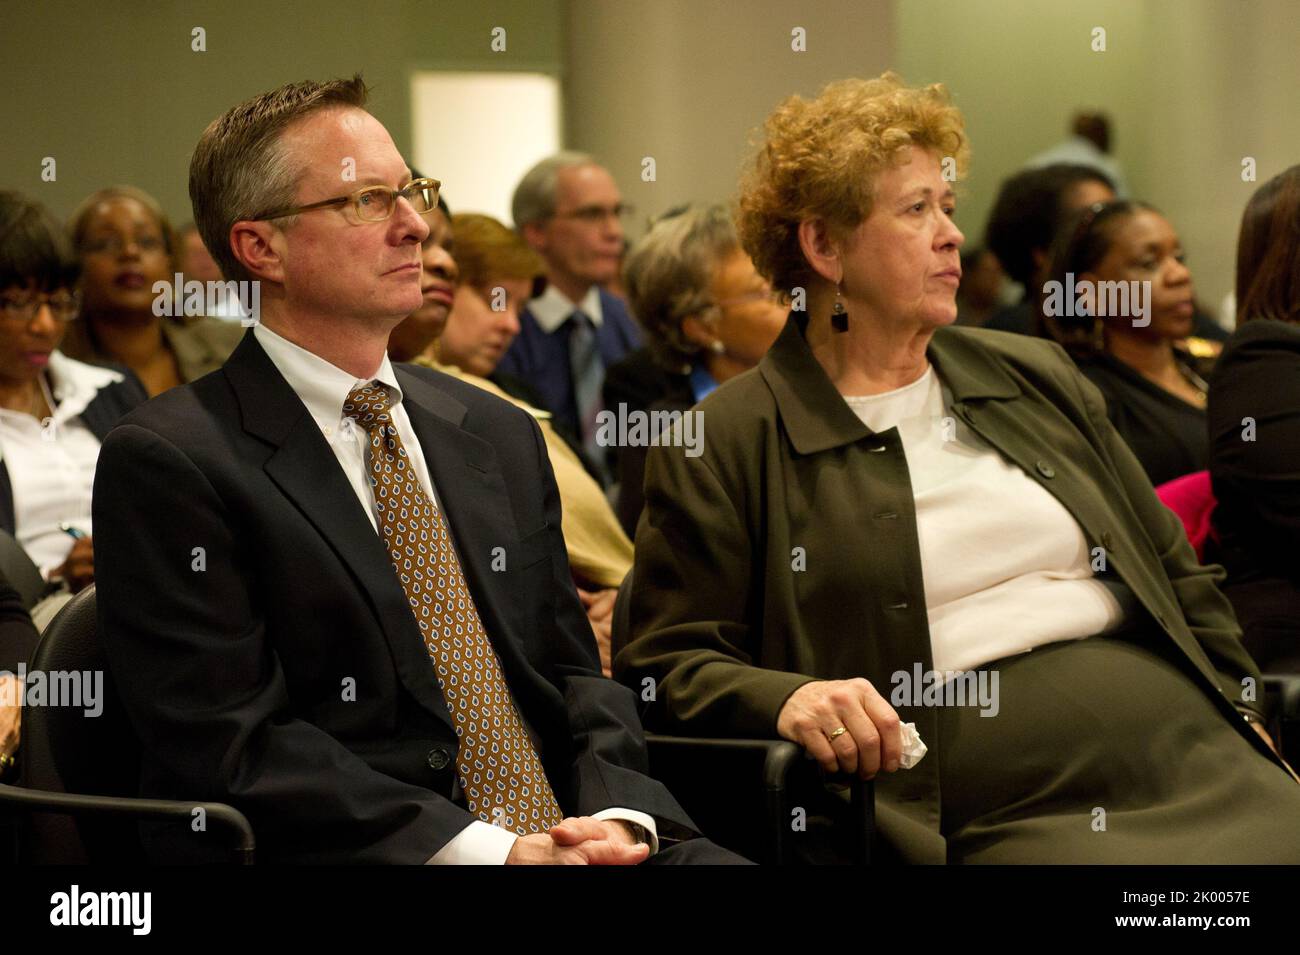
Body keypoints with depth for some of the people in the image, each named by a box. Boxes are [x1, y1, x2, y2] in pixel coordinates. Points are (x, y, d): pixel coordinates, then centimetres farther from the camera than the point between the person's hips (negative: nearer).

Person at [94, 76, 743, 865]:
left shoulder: (502, 437, 17)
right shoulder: (168, 463, -3)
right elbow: (233, 743, -11)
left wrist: (616, 815, -4)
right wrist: (489, 849, -17)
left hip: (566, 837, 6)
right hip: (338, 854, -6)